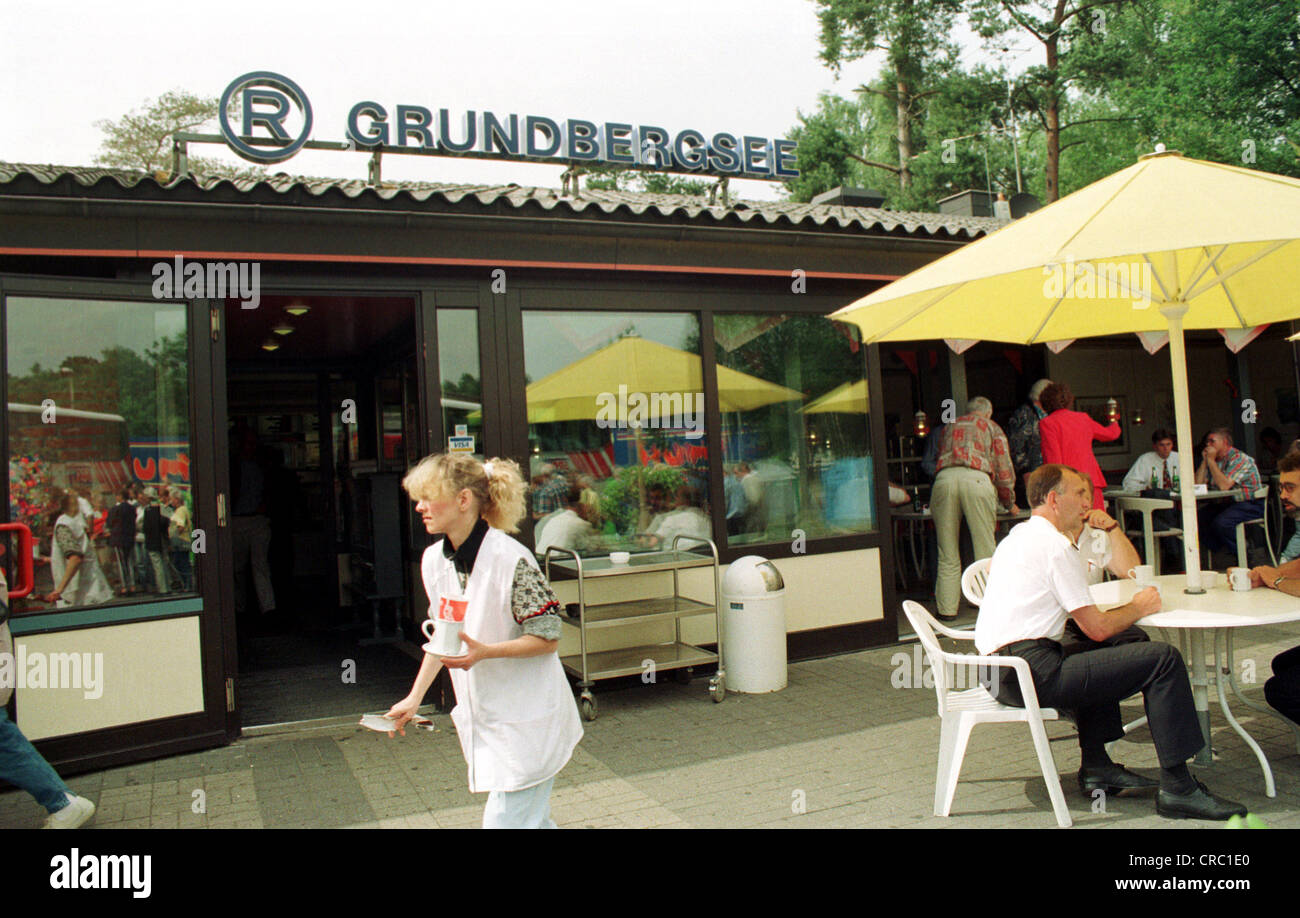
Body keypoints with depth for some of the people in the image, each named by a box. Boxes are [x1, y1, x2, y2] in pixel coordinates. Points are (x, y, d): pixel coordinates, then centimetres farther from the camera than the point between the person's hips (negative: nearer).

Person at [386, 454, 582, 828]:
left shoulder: (511, 560, -21)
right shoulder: (434, 560, 2)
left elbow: (548, 638, -15)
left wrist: (485, 651, -27)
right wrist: (415, 697, 11)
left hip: (527, 719, -7)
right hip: (482, 719, 7)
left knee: (504, 820, -3)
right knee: (530, 818, 19)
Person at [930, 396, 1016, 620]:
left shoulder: (950, 427, 33)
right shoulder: (991, 427, 24)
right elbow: (1004, 471, 20)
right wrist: (1010, 503, 35)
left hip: (944, 478, 2)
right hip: (976, 478, -2)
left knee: (948, 554, 6)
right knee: (985, 548, 4)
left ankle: (947, 608, 6)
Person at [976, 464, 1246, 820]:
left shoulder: (1016, 537, 20)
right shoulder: (1054, 543, -10)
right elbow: (1097, 628, -9)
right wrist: (1139, 607, 7)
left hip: (999, 669, 10)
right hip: (1032, 674, -10)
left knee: (1109, 650, 33)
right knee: (1163, 659, -7)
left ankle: (1096, 766, 28)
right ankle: (1177, 787, 1)